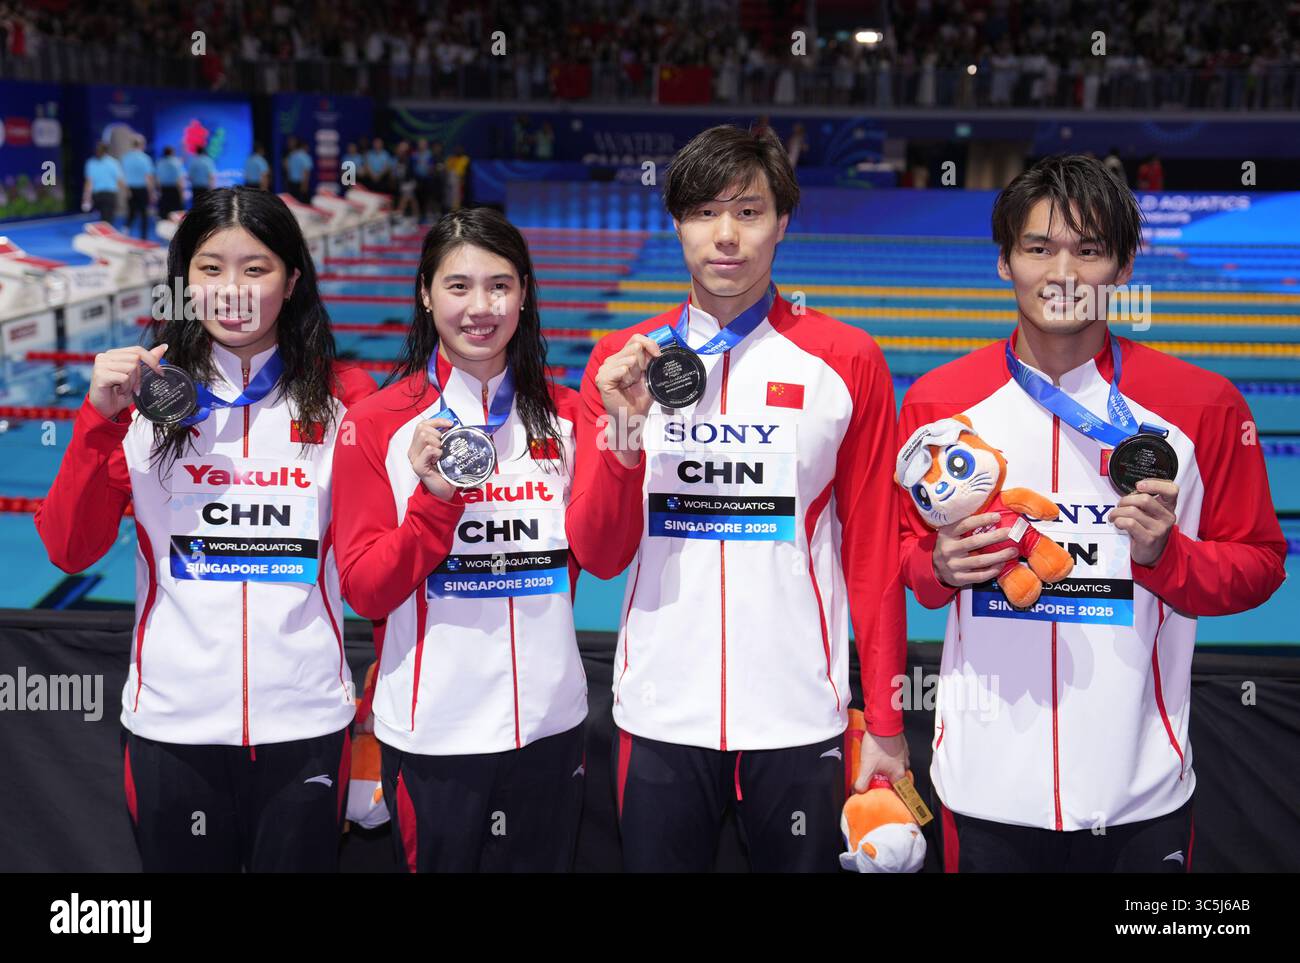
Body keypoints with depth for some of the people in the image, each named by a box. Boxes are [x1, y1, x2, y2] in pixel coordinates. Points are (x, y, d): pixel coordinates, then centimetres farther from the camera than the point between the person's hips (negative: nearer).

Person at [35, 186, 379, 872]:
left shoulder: (342, 396, 0)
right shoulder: (145, 393, 3)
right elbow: (69, 551, -4)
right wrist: (101, 418, -14)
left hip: (306, 724, 0)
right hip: (172, 721, 1)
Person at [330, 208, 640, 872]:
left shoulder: (564, 414, 3)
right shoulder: (377, 423, -4)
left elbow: (600, 558, -6)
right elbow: (365, 590, -7)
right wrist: (435, 498, -22)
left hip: (550, 722, 3)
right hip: (432, 733, -2)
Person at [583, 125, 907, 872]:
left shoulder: (849, 362, -1)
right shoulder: (621, 362, 4)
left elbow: (874, 549, 1)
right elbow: (603, 555, 1)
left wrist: (887, 724, 0)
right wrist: (624, 433, -15)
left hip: (800, 721, -1)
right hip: (660, 718, 1)